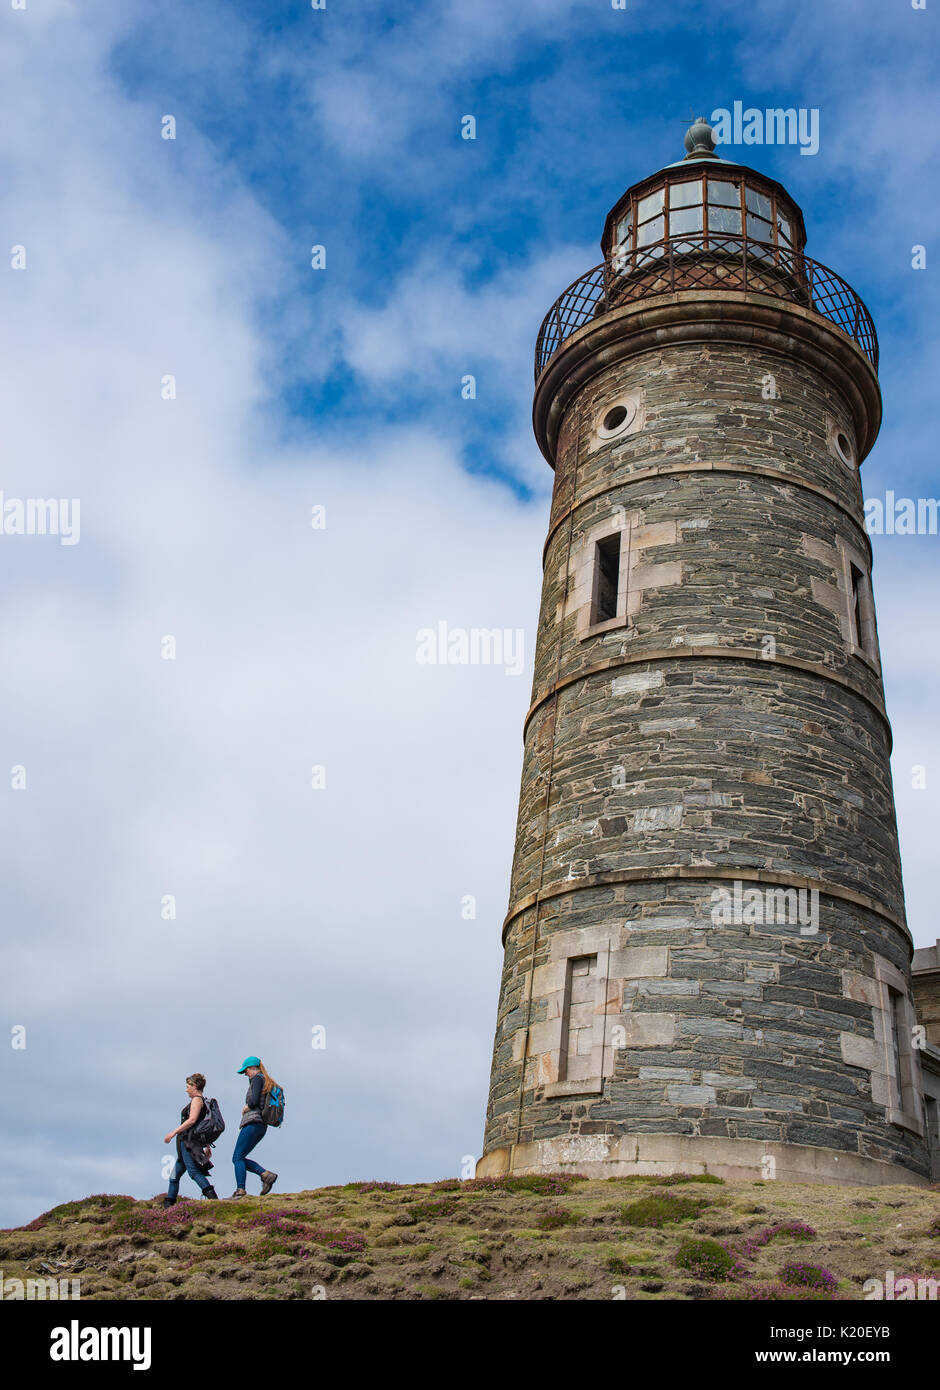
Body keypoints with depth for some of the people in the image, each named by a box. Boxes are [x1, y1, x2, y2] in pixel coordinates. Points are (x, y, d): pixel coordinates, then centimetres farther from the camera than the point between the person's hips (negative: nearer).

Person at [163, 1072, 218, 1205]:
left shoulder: (197, 1099, -5)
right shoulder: (204, 1101, 23)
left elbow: (192, 1120, -19)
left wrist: (174, 1132, -18)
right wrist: (207, 1147, 25)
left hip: (189, 1140, -10)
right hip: (186, 1143, 10)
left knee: (193, 1172, -20)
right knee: (174, 1176, 12)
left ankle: (213, 1197, -30)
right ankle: (167, 1206, 14)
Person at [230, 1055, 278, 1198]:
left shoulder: (257, 1078, -4)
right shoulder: (268, 1082, 24)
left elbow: (254, 1100, -17)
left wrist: (245, 1108, 2)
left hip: (253, 1122, -10)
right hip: (261, 1126, 10)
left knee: (238, 1157, -8)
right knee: (238, 1158, 10)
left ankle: (240, 1191, -15)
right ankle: (266, 1174, -2)